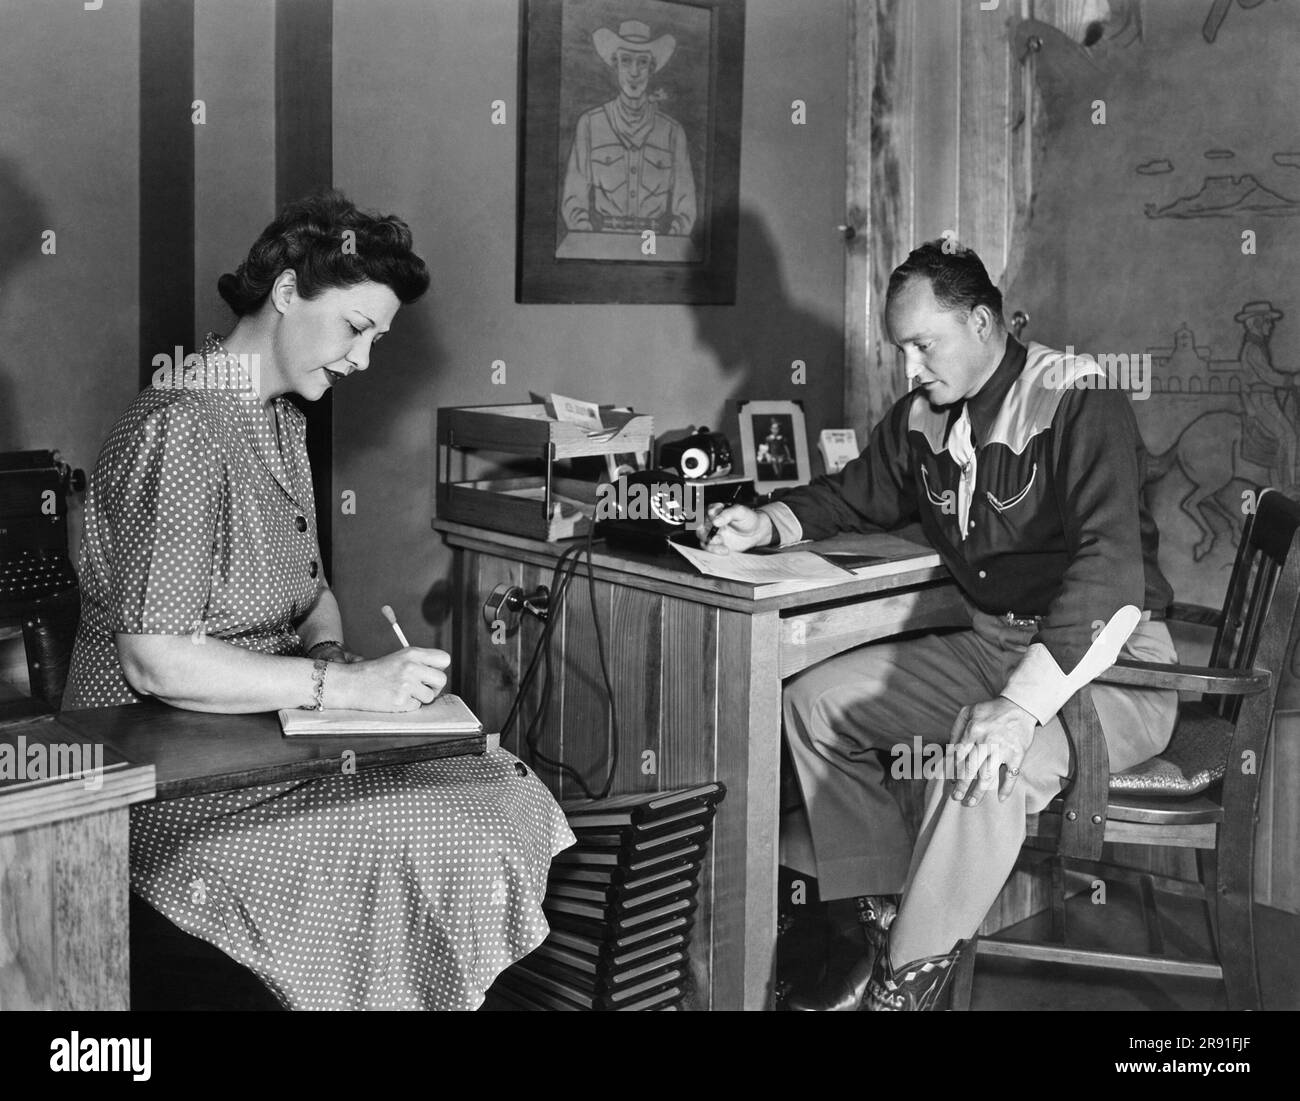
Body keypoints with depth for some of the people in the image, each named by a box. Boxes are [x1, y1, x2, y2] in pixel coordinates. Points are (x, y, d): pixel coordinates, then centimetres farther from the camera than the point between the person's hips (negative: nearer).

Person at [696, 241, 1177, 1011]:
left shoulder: (1078, 404, -18)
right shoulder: (924, 416, 5)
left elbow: (1110, 563, -31)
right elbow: (856, 494, 24)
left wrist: (1022, 703, -41)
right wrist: (769, 524, 2)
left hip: (1112, 659, -8)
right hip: (993, 643, 8)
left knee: (990, 761, -36)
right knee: (816, 700, 0)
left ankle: (910, 978, -20)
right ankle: (890, 926, 1)